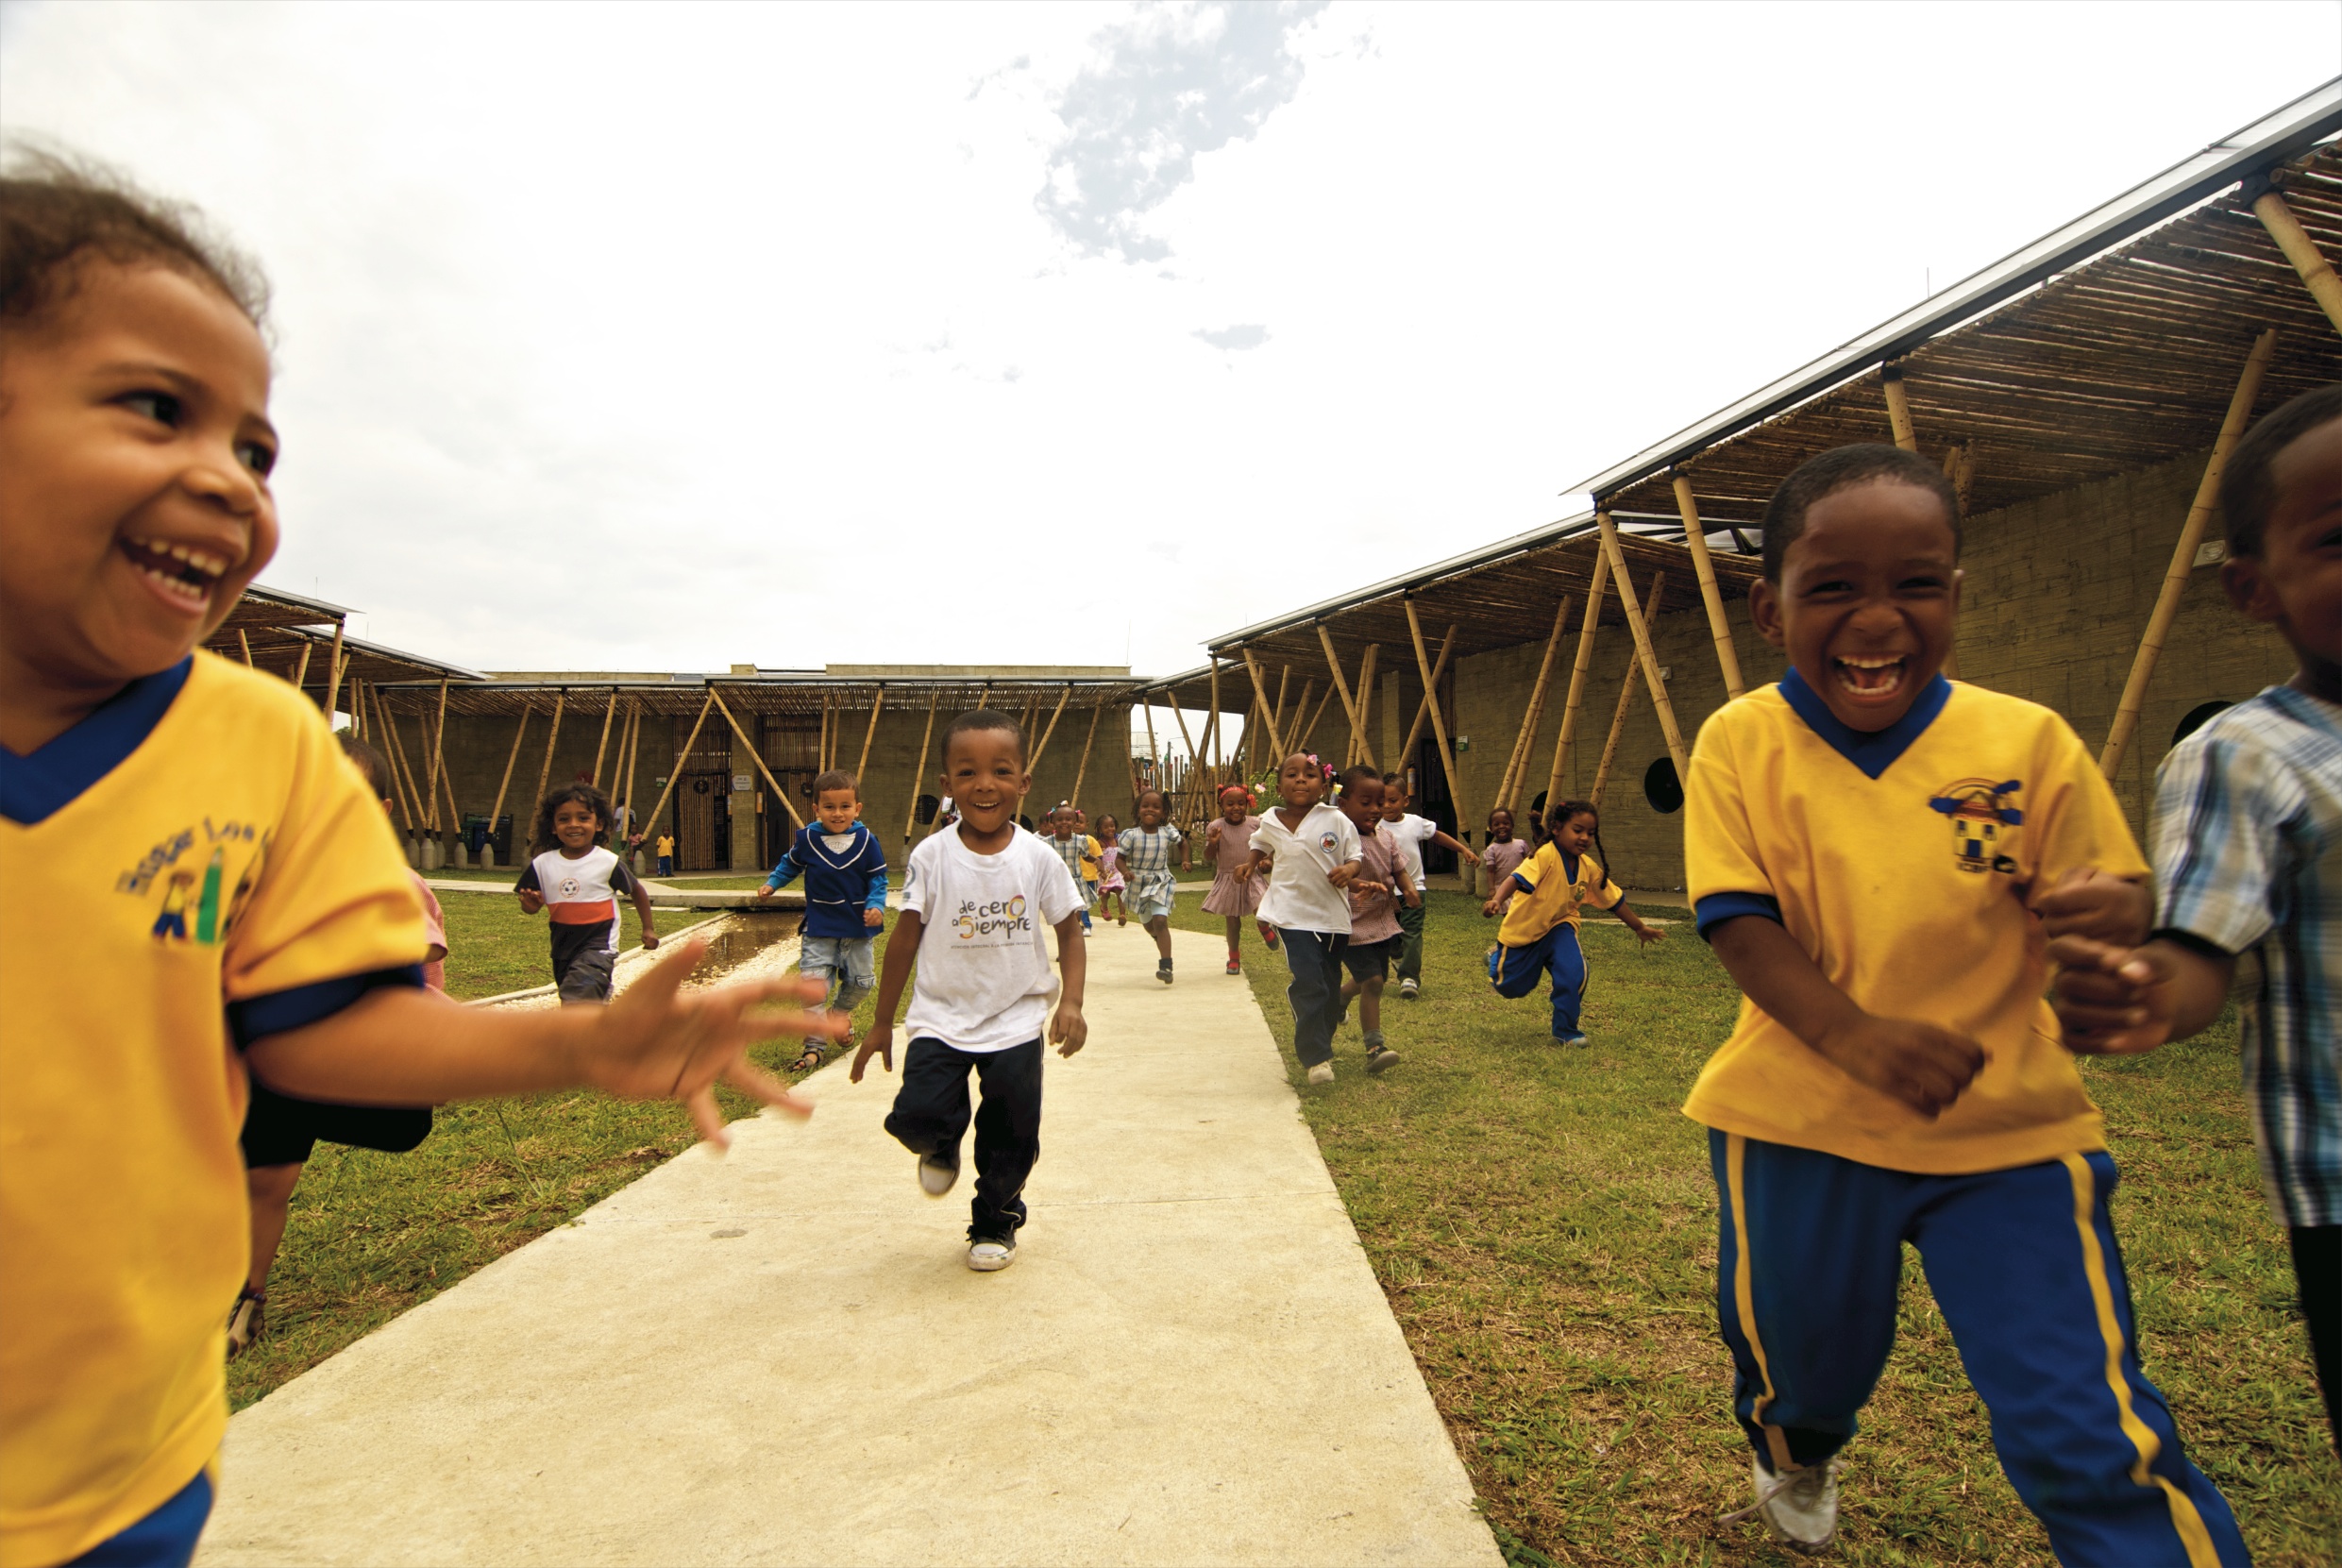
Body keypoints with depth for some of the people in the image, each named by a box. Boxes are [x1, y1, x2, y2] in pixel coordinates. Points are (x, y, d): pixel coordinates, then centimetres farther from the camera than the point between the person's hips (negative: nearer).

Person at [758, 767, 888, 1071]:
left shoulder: (866, 840, -7)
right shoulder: (807, 839, -6)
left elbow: (878, 878, -1)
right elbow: (790, 864, 15)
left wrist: (876, 905, -15)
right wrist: (771, 884, 4)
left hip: (859, 927, 1)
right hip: (819, 928, -1)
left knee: (860, 982, 11)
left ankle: (840, 1014, 43)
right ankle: (813, 1048, 2)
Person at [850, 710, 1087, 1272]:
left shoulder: (1038, 858, -7)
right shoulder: (931, 856, -8)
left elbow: (1070, 932, 0)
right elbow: (906, 938, -2)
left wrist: (1071, 1002, -14)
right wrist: (881, 1024, 4)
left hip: (1015, 1024, 1)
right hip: (942, 1019, 0)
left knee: (1011, 1138, 8)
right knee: (916, 1116, -16)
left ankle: (995, 1224, 37)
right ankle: (943, 1147, 22)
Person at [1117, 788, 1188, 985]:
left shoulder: (1168, 833, -7)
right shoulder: (1131, 835, -13)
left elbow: (1182, 842, 15)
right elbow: (1121, 858, -7)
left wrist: (1184, 861, 1)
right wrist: (1125, 871, -27)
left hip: (1161, 882, -2)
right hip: (1139, 884, 2)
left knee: (1160, 921, -20)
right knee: (1149, 924, 20)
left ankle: (1166, 966, -22)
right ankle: (1164, 948, 54)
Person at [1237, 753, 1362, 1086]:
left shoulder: (1336, 820, -7)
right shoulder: (1270, 823, 1)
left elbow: (1355, 856, 0)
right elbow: (1260, 844, 24)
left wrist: (1349, 869, -21)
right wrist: (1253, 865, 7)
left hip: (1333, 915, 1)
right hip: (1294, 916, -1)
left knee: (1330, 986, 14)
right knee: (1309, 984, -16)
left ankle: (1323, 1046, 37)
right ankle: (1314, 1057, -7)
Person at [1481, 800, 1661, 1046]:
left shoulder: (1589, 868, -8)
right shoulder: (1546, 856, -27)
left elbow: (1615, 901, 6)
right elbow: (1516, 879, -41)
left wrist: (1640, 928, 15)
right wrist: (1496, 901, -60)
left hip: (1558, 927, 4)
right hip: (1522, 929, -4)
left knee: (1574, 971, -22)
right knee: (1511, 987, 7)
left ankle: (1565, 1031, -3)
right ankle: (1497, 958, 42)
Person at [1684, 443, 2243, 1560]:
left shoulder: (2029, 741, -7)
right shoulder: (1740, 743, -10)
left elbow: (2101, 906, -3)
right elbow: (1737, 922, -14)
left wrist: (2108, 926, -28)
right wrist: (1854, 1034, -29)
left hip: (2007, 1130, 0)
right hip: (1797, 1121, 0)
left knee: (2088, 1434, -4)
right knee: (1800, 1350, 22)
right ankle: (1794, 1461, 57)